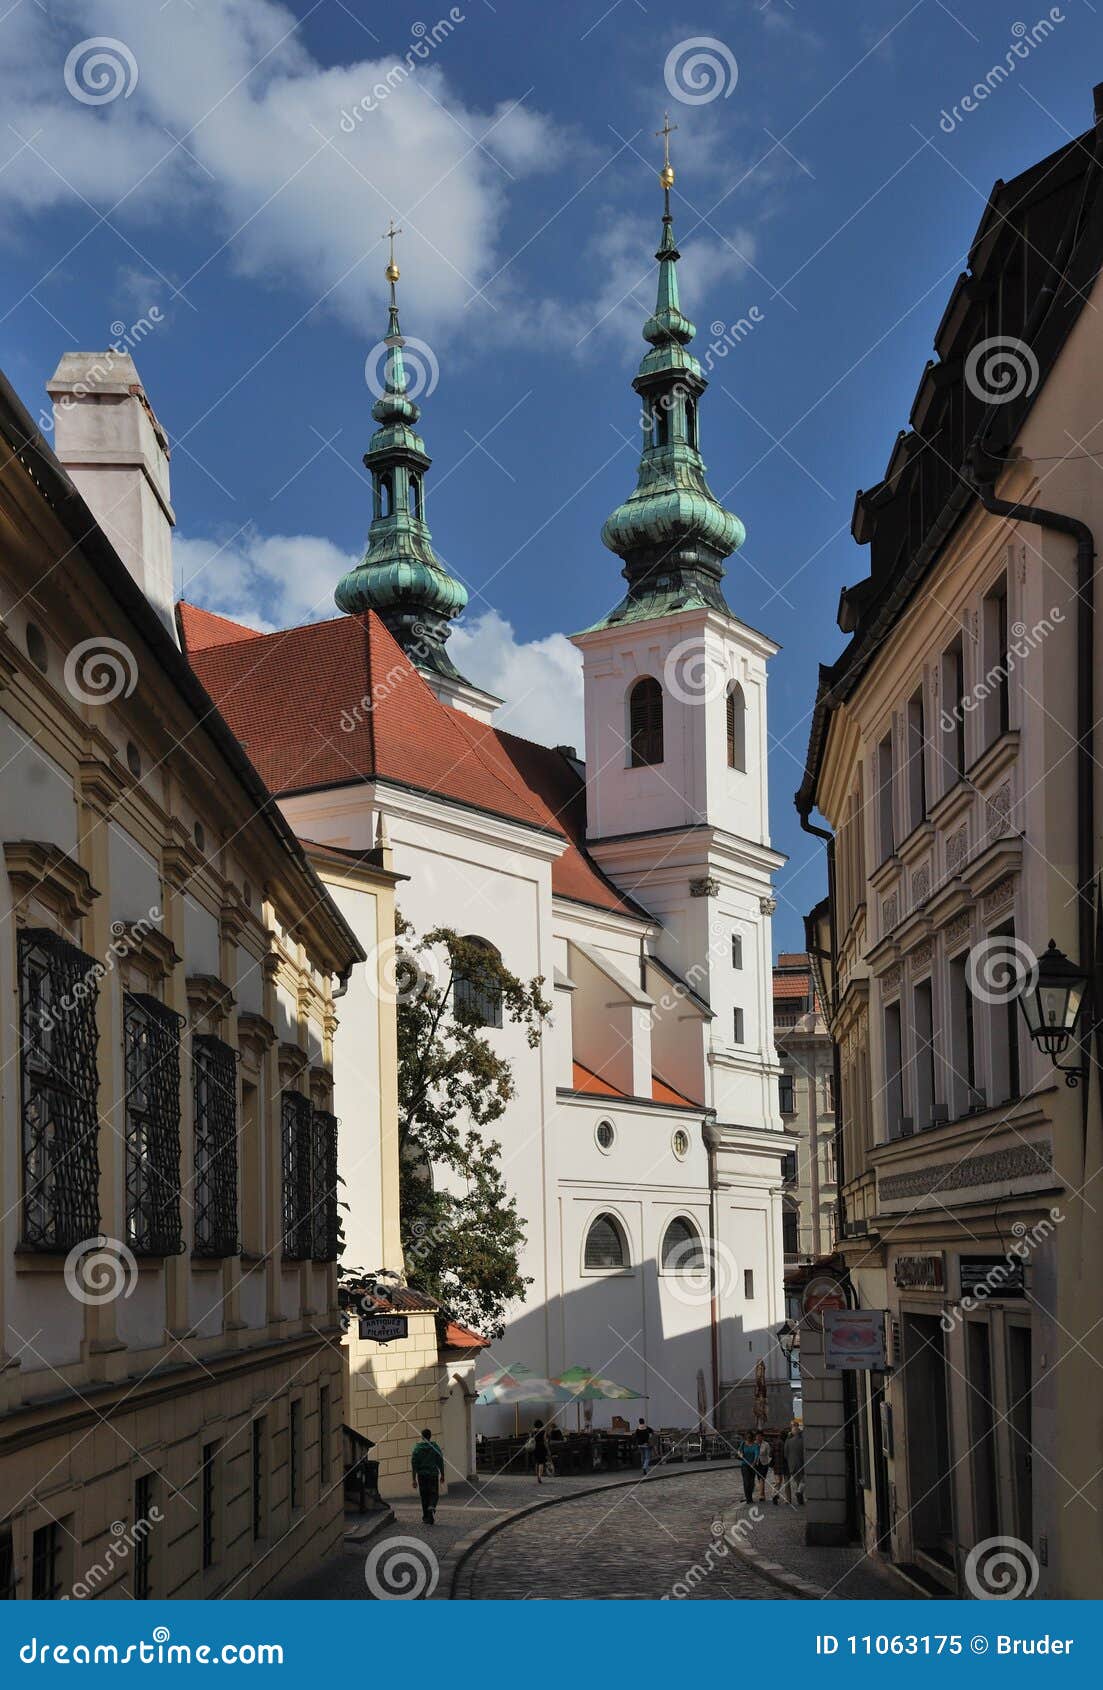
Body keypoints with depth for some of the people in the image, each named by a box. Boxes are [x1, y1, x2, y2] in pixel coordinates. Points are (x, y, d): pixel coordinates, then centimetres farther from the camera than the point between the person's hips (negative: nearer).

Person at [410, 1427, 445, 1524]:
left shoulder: (416, 1448, -2)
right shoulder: (436, 1447, -2)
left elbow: (414, 1464, -4)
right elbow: (441, 1462, -1)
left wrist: (414, 1479, -1)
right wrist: (442, 1475, 11)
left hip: (421, 1475, 1)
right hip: (433, 1474, -1)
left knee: (424, 1496, 11)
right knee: (434, 1494, 9)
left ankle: (426, 1518, 12)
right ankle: (432, 1507, -22)